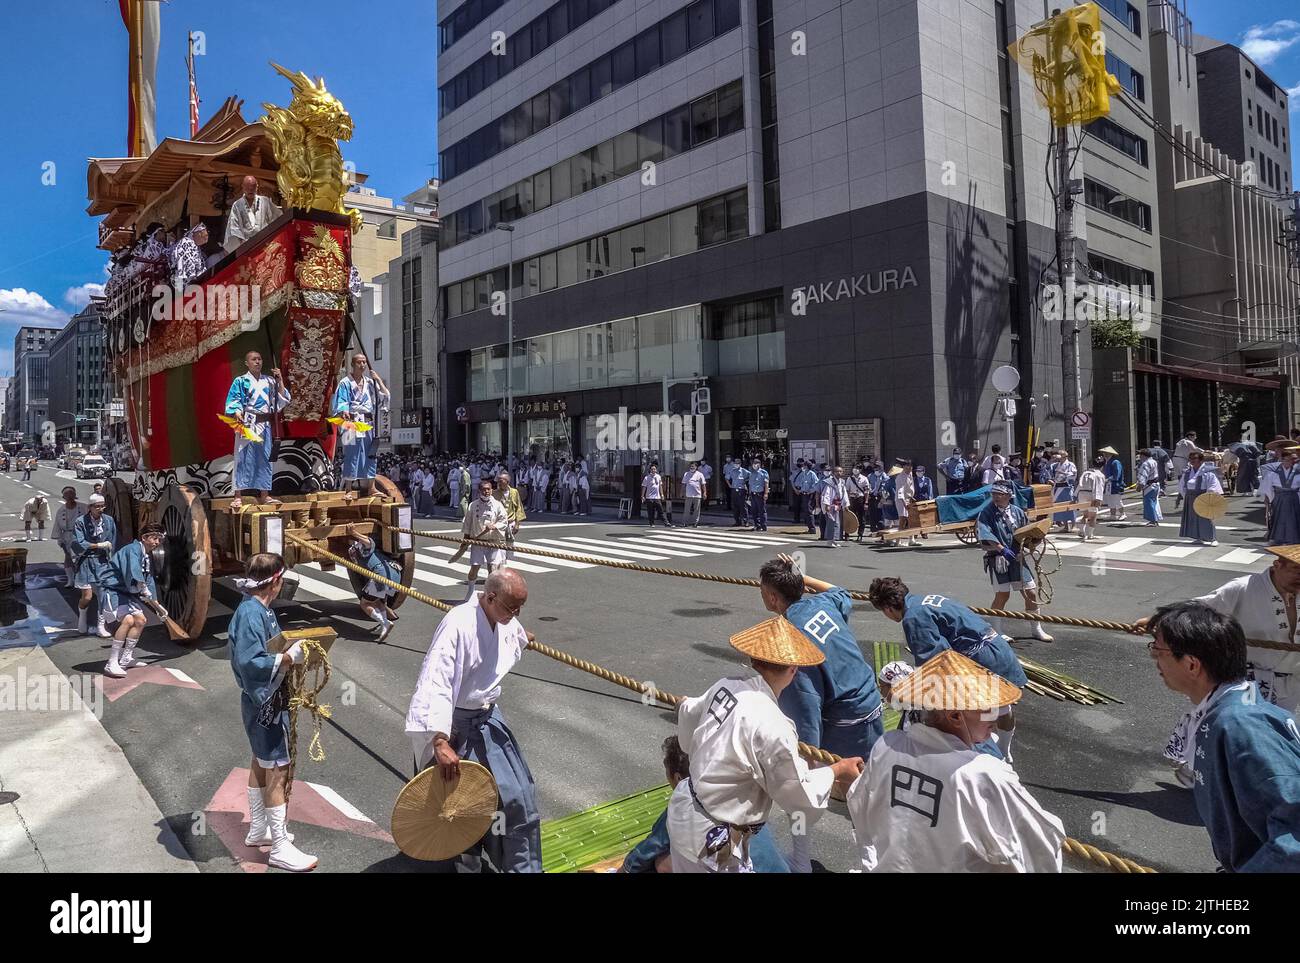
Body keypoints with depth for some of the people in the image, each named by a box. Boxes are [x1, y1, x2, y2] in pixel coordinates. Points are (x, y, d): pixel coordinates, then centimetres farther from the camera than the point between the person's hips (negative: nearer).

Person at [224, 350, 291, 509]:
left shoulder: (268, 381, 13)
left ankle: (264, 495, 12)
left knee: (264, 459, 6)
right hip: (247, 424, -4)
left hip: (264, 424, 4)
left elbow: (282, 399, 8)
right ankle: (238, 496, -5)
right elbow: (233, 402, -6)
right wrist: (238, 414, -24)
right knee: (244, 458, -6)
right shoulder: (240, 381, 1)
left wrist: (280, 381, -1)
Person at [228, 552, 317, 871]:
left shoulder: (259, 608, 5)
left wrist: (290, 649, 3)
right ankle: (281, 847, 7)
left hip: (265, 701, 10)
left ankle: (258, 829, 37)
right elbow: (249, 662, -31)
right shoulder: (251, 613, -24)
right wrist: (289, 658, -27)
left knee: (261, 764, 21)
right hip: (265, 703, -10)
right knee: (278, 772, -2)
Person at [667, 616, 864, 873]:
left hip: (685, 807, 8)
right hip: (712, 839, -7)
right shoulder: (772, 727, -31)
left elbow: (689, 714, 13)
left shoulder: (724, 686, -10)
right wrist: (837, 771, 0)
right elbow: (800, 795, -16)